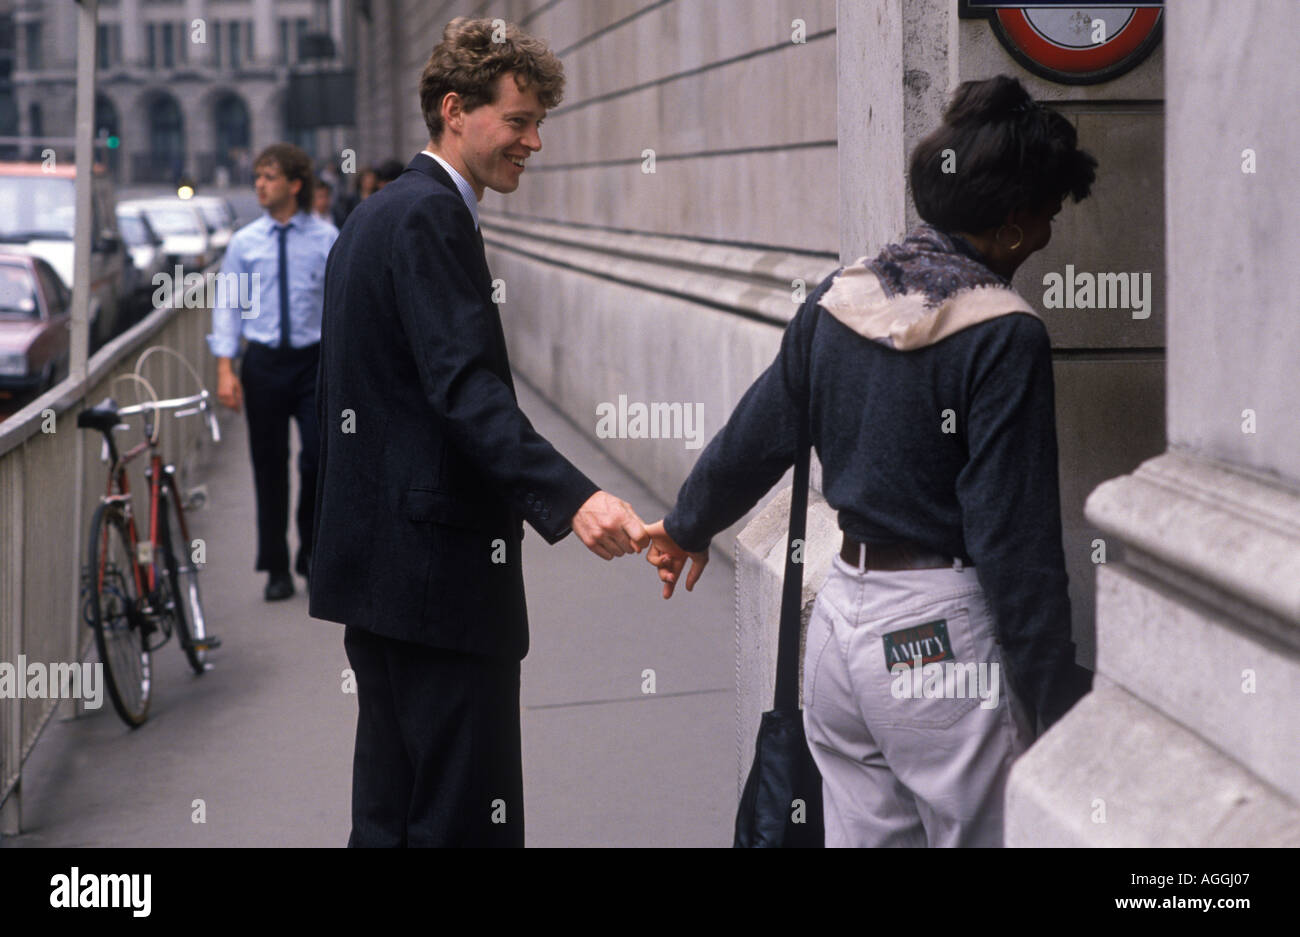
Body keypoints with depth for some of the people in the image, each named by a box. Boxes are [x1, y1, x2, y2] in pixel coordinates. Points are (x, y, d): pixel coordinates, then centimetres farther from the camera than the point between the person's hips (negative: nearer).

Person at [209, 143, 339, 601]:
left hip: (314, 361, -2)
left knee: (319, 456, -13)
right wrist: (225, 368, -3)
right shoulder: (244, 242, 5)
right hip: (263, 361, 2)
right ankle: (276, 569, 16)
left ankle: (312, 553, 10)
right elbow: (227, 304, 5)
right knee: (269, 465, 5)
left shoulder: (327, 238, 1)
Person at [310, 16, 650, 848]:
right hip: (439, 561, -11)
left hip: (376, 556, 11)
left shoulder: (372, 217, 18)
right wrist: (572, 499, -37)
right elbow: (465, 384, -26)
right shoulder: (431, 217, -13)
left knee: (390, 810, 15)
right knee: (466, 815, -8)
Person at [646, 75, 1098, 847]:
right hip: (940, 636, -7)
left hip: (839, 617, 7)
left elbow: (755, 435, 15)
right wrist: (1063, 702, -12)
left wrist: (688, 527, 33)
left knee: (861, 835, 16)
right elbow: (1014, 534, -16)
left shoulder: (839, 299, 5)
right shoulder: (1004, 334, -14)